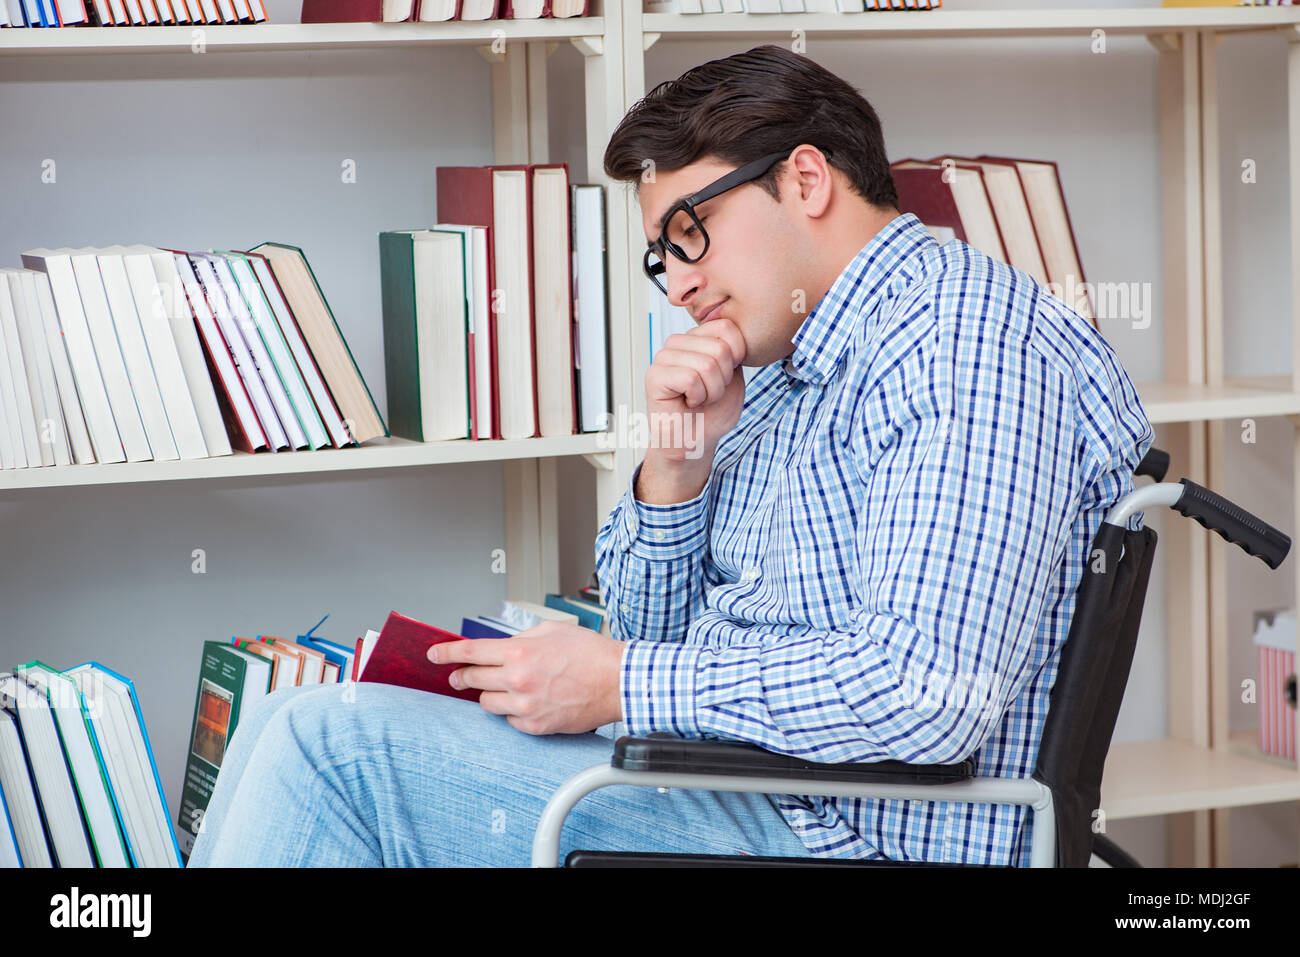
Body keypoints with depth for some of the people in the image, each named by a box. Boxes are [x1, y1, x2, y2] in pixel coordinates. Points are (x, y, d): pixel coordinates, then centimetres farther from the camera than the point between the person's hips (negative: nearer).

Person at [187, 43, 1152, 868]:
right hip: (724, 792, 10)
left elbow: (928, 691, -27)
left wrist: (621, 683, -18)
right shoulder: (782, 372, 17)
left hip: (837, 835, -10)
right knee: (302, 731, 9)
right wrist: (675, 466, -1)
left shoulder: (965, 338, -15)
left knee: (337, 746, -17)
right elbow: (654, 634, 20)